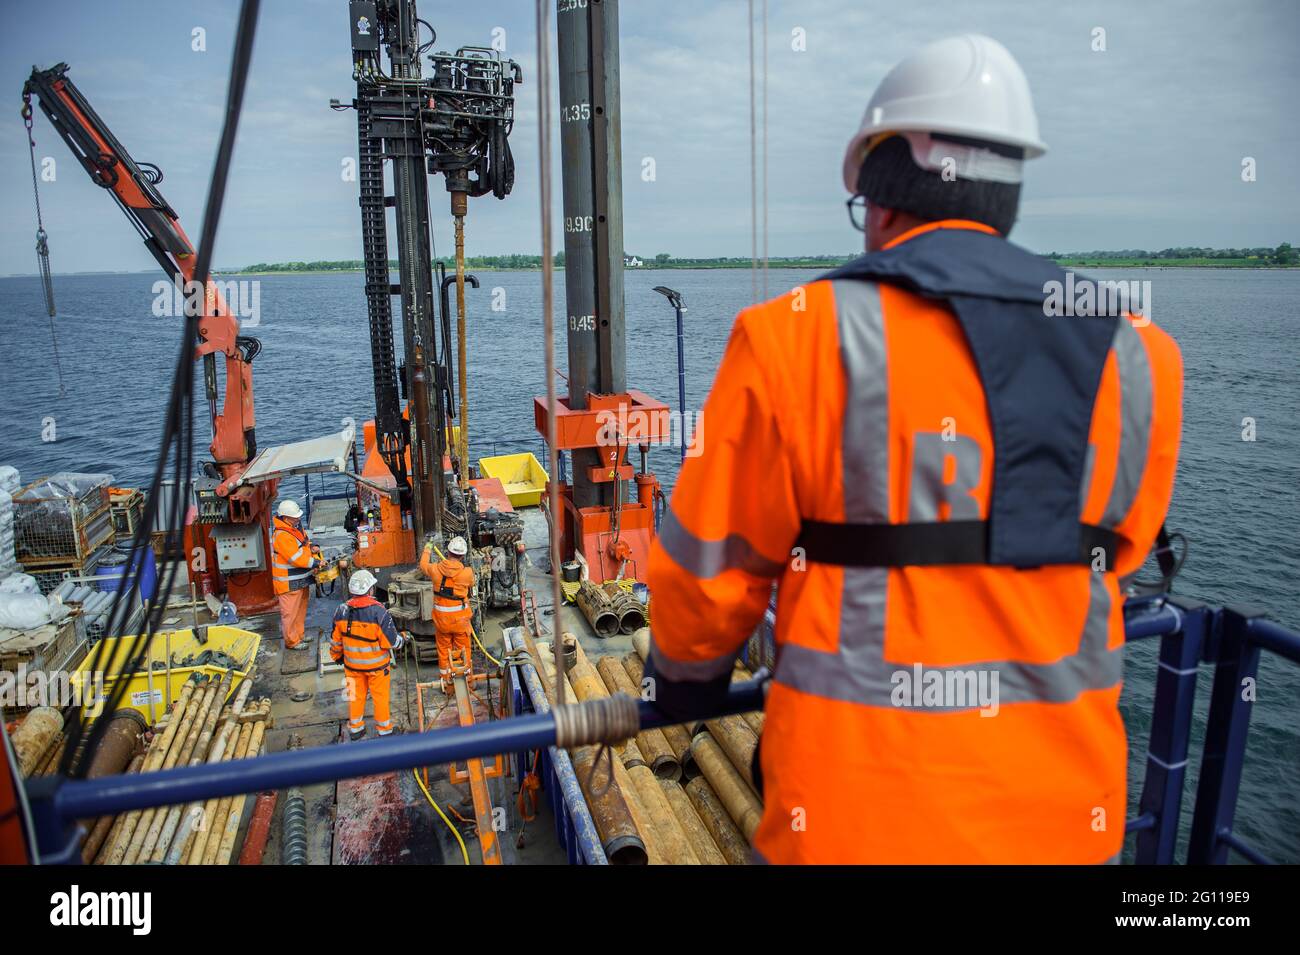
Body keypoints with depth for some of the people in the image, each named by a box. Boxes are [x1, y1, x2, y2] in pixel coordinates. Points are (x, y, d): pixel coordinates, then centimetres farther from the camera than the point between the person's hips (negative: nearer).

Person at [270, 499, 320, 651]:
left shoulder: (296, 527, 5)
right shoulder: (281, 535, -25)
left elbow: (303, 544, 19)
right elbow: (297, 558, -27)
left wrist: (312, 547, -3)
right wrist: (315, 562, -19)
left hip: (301, 579, 10)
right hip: (289, 583, -10)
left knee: (301, 609, 21)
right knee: (290, 612, 3)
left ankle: (298, 636, 35)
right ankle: (292, 641, 15)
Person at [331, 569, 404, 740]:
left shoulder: (342, 611, -11)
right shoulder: (378, 611, -25)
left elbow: (335, 640, 1)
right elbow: (391, 641, -20)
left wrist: (337, 656, 19)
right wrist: (401, 639, 1)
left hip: (352, 663, 4)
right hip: (377, 664, -3)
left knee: (356, 695, 20)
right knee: (380, 696, 14)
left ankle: (355, 729, 33)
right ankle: (384, 730, 27)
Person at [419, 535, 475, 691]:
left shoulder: (436, 569, -13)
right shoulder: (467, 573, -18)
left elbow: (423, 565, 11)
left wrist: (427, 550, 29)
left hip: (441, 618, 2)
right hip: (460, 618, -2)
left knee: (444, 650, 18)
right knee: (463, 649, 15)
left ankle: (447, 683, 29)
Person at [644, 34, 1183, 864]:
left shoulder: (800, 339, -16)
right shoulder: (1136, 358, -2)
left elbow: (714, 567, -8)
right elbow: (1116, 556, 10)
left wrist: (683, 673, 13)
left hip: (864, 810, -4)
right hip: (1073, 810, 5)